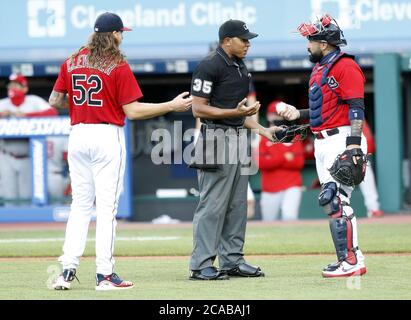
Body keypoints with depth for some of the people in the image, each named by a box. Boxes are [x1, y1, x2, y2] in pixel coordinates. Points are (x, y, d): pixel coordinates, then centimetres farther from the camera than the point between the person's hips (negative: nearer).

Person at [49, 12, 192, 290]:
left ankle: (68, 270, 3)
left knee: (80, 204, 10)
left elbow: (54, 101, 10)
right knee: (107, 205, -1)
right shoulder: (118, 66, -8)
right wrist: (172, 106, -4)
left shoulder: (71, 63, 7)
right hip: (107, 136, -5)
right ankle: (105, 275, -1)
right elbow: (133, 111, -10)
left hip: (78, 134, 5)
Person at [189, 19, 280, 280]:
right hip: (216, 139, -9)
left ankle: (232, 261, 17)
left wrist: (262, 129, 13)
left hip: (238, 138, 9)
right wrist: (236, 112, -22)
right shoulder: (209, 67, -12)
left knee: (237, 205, 11)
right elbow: (199, 109, -16)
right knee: (213, 204, -8)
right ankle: (201, 266, -6)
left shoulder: (240, 67, 16)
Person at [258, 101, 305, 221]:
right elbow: (261, 163, -7)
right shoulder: (264, 140, 7)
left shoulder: (294, 138, 7)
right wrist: (284, 158, -15)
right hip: (270, 189, 2)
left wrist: (273, 161, -10)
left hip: (291, 187, -2)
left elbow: (299, 162, -5)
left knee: (290, 215, -24)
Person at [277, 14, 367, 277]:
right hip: (323, 144, 10)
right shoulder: (319, 69, 19)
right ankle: (349, 259, 12)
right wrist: (298, 114, 20)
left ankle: (352, 262, -14)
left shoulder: (345, 66, -11)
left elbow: (356, 108, -18)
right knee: (331, 201, 8)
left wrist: (354, 145, -25)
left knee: (336, 199, -15)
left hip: (342, 140, -10)